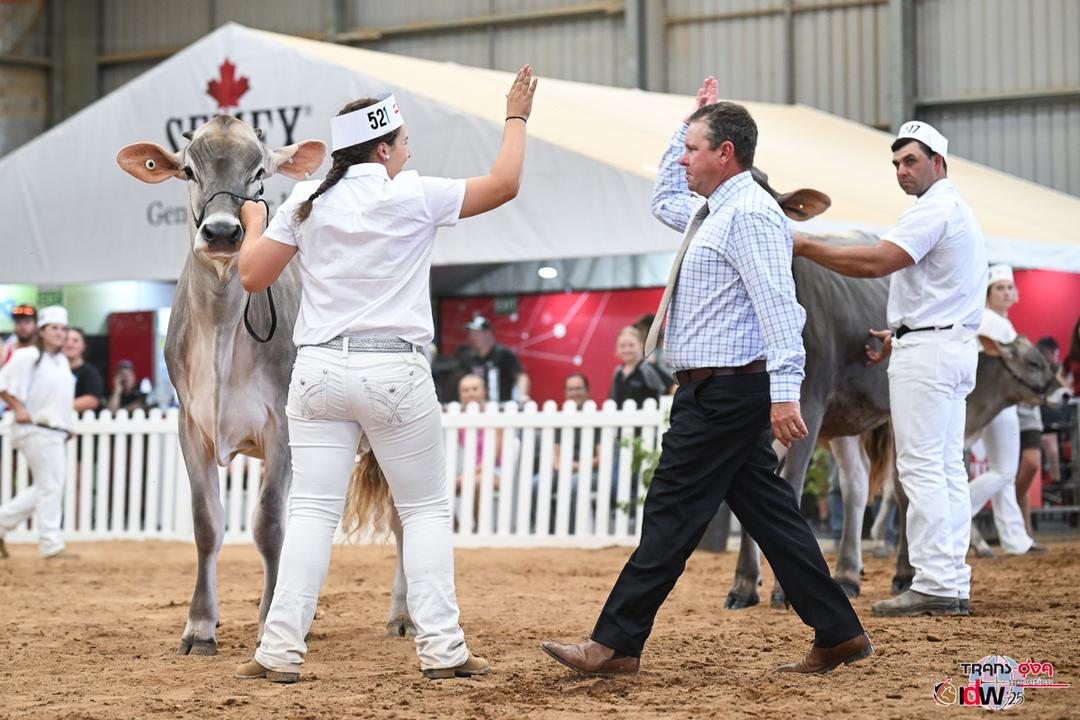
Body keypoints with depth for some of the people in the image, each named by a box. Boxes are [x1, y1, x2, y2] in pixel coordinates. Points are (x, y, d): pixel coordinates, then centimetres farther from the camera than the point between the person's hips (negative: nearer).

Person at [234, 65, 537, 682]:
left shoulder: (307, 203, 4)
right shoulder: (414, 197, -4)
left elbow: (253, 276, 7)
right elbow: (504, 185, 6)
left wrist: (254, 224, 26)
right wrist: (517, 118, 20)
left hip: (319, 371, 3)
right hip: (395, 372, -3)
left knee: (312, 511, 2)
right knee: (426, 509, 8)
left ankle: (281, 651, -5)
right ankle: (442, 648, 2)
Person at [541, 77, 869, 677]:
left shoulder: (750, 213, -14)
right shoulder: (713, 212, 18)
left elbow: (777, 305, -23)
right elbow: (663, 200, 39)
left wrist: (784, 393, -30)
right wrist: (693, 122, 28)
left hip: (724, 391, -10)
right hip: (719, 390, 10)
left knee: (672, 514, -7)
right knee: (769, 514, 9)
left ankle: (616, 645, -3)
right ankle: (838, 634, 11)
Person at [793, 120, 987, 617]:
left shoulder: (934, 208, -13)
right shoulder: (957, 210, 21)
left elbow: (876, 262, -23)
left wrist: (806, 247, -19)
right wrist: (900, 332, 19)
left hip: (926, 351, -11)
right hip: (955, 346, 11)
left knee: (921, 467, -11)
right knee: (948, 468, 9)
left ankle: (934, 585, -14)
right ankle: (953, 584, 10)